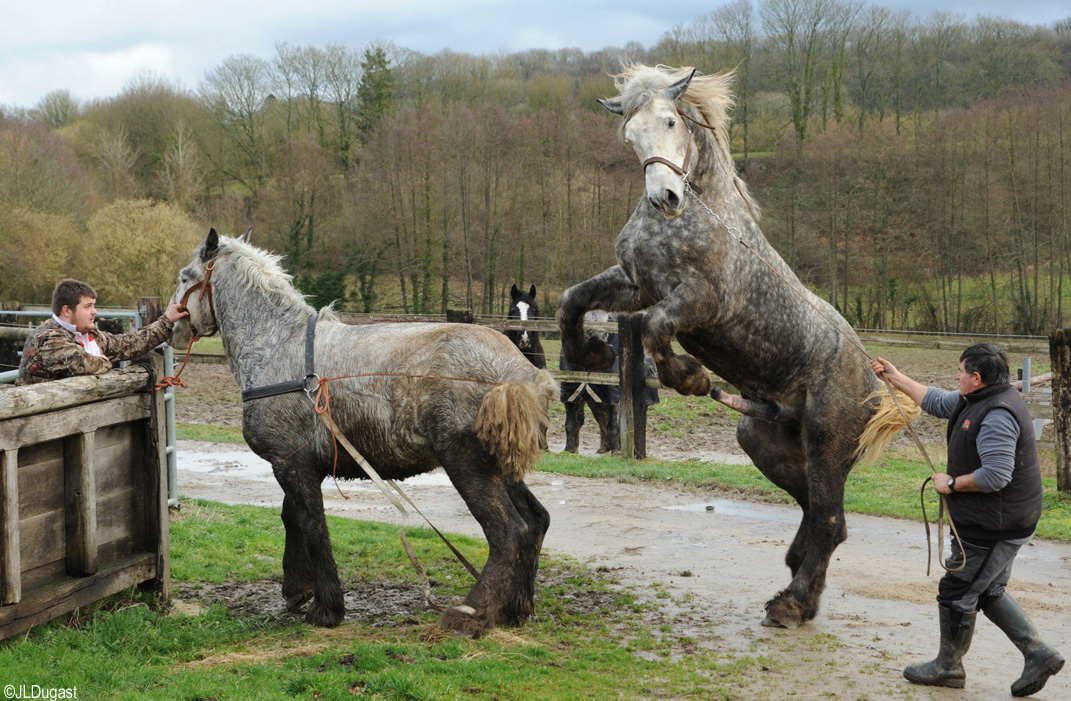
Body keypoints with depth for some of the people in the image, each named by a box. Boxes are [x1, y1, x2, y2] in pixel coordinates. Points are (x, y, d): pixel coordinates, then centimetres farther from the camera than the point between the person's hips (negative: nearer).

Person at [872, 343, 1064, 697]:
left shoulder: (997, 416, -24)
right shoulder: (974, 402, 8)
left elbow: (995, 476, -30)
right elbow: (936, 401, 24)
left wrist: (951, 483, -17)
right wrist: (895, 377, 28)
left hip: (993, 526, -11)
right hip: (996, 522, 11)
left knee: (957, 591, 3)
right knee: (989, 591, 18)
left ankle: (948, 667, 18)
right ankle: (1038, 654, 17)